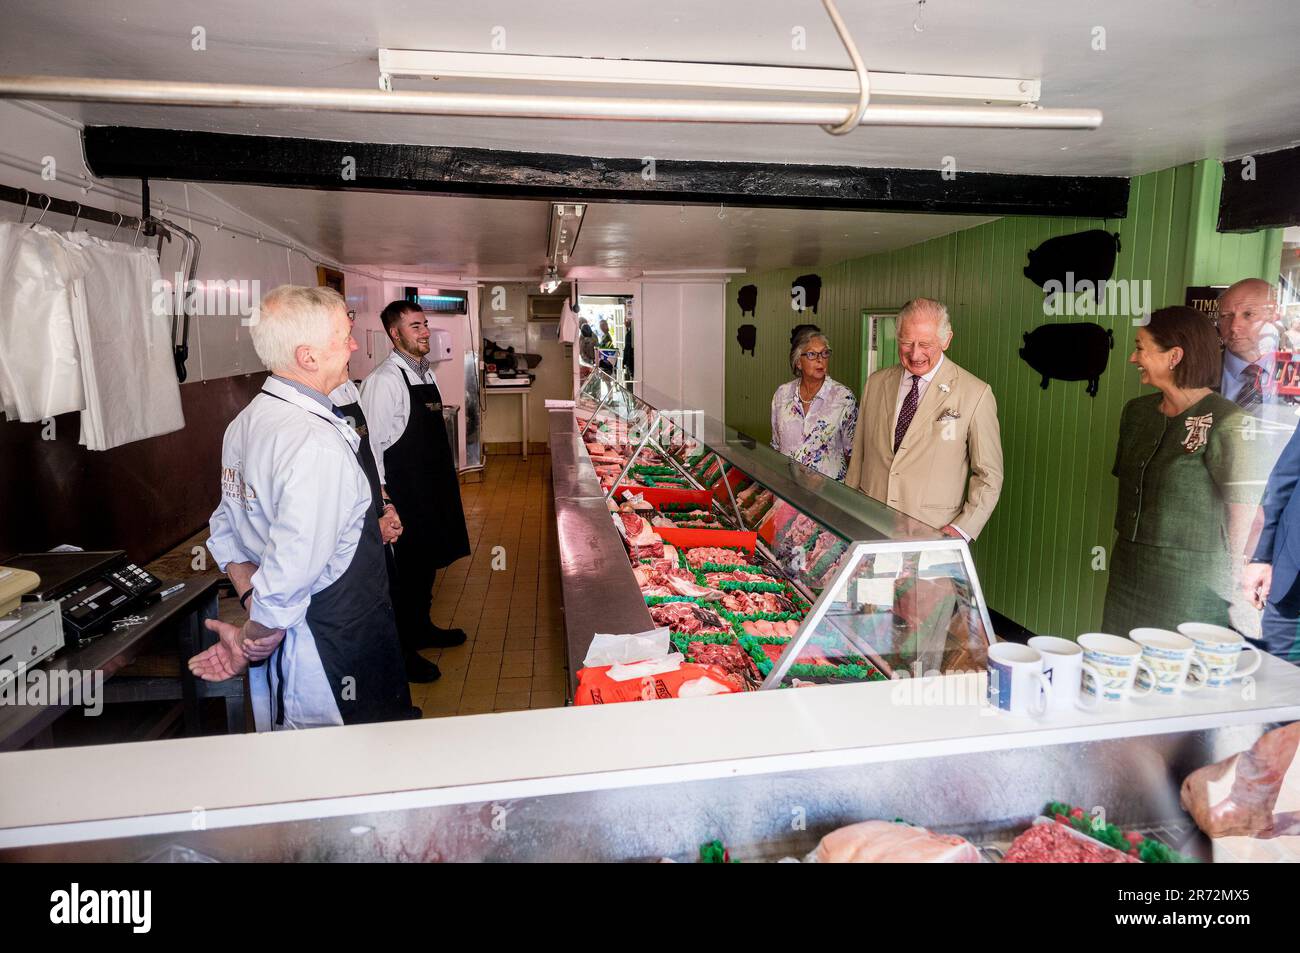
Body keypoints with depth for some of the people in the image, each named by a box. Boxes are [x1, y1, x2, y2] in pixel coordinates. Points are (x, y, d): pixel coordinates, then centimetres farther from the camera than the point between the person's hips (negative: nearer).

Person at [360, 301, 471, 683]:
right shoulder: (384, 380, -16)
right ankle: (402, 650, 17)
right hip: (403, 492, -8)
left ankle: (421, 628, 38)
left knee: (427, 559, 20)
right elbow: (371, 444, -17)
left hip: (433, 486, 8)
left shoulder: (426, 372, 10)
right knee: (405, 568, 2)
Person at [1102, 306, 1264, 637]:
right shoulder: (1136, 411, 6)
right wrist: (1126, 543, 13)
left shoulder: (1226, 422, -15)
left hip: (1191, 580, -6)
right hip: (1128, 568, 6)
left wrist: (1229, 572, -3)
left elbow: (1243, 510, -11)